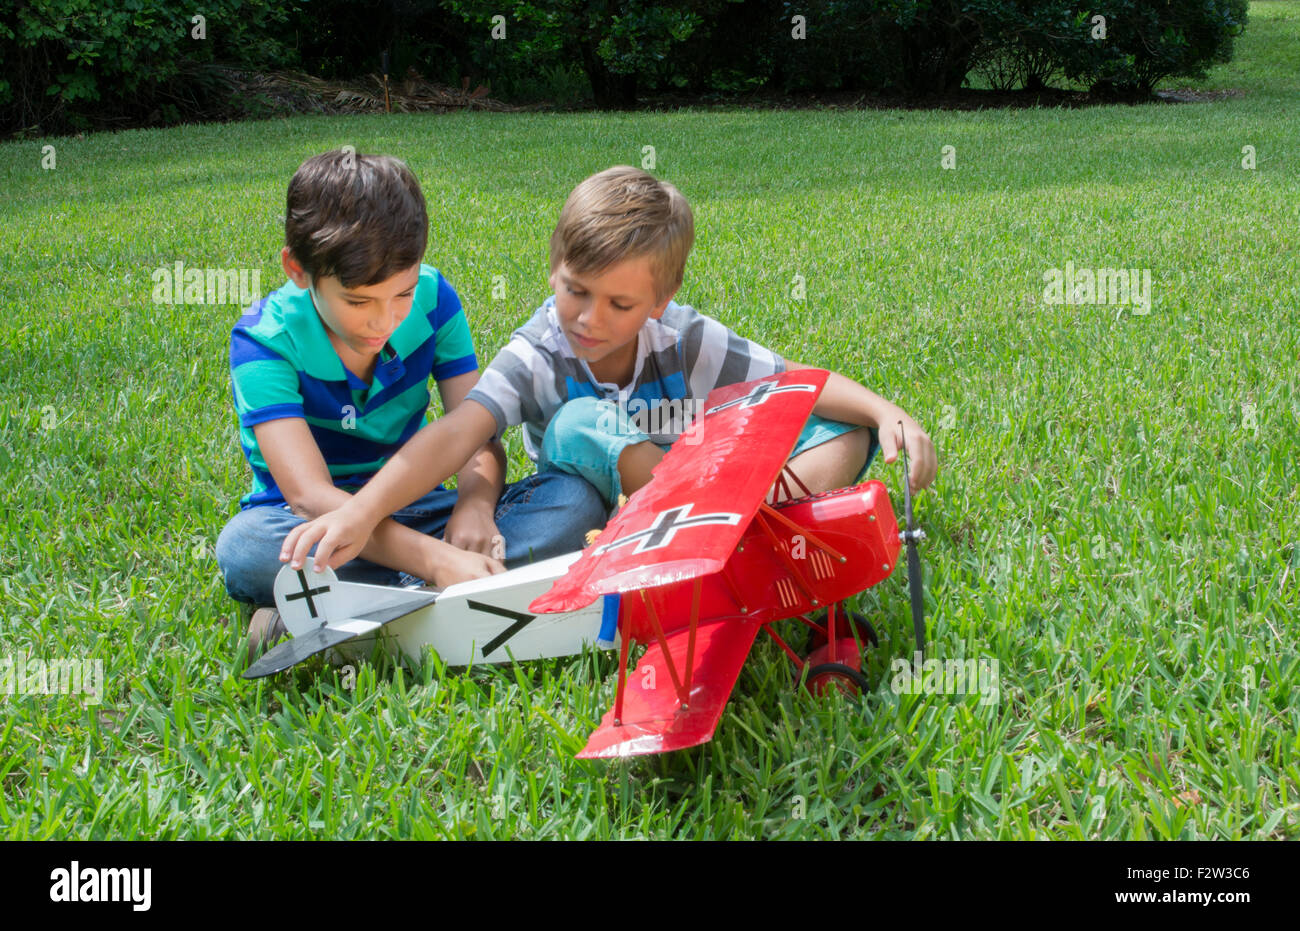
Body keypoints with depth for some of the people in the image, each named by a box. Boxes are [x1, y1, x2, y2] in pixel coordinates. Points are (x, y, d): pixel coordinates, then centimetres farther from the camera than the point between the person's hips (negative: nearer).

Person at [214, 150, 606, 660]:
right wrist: (436, 559, -46)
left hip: (412, 510, 4)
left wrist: (475, 503, -33)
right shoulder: (265, 340, -20)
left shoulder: (431, 300, -8)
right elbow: (310, 495, -32)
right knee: (245, 547, -39)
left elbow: (477, 434, -8)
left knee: (575, 501, -21)